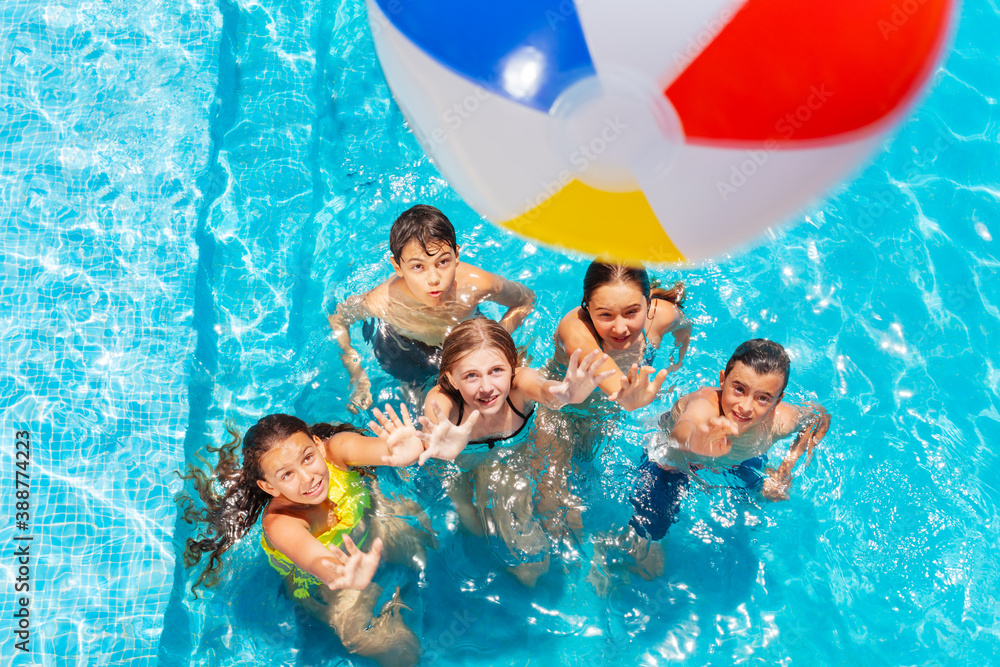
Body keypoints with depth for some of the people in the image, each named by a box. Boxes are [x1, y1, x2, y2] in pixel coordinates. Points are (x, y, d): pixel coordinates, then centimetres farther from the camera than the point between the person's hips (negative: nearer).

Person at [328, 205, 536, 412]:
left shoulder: (477, 285, -39)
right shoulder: (382, 302, -41)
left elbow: (526, 300, -17)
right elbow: (337, 318, -18)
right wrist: (357, 375, -24)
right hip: (402, 346, -1)